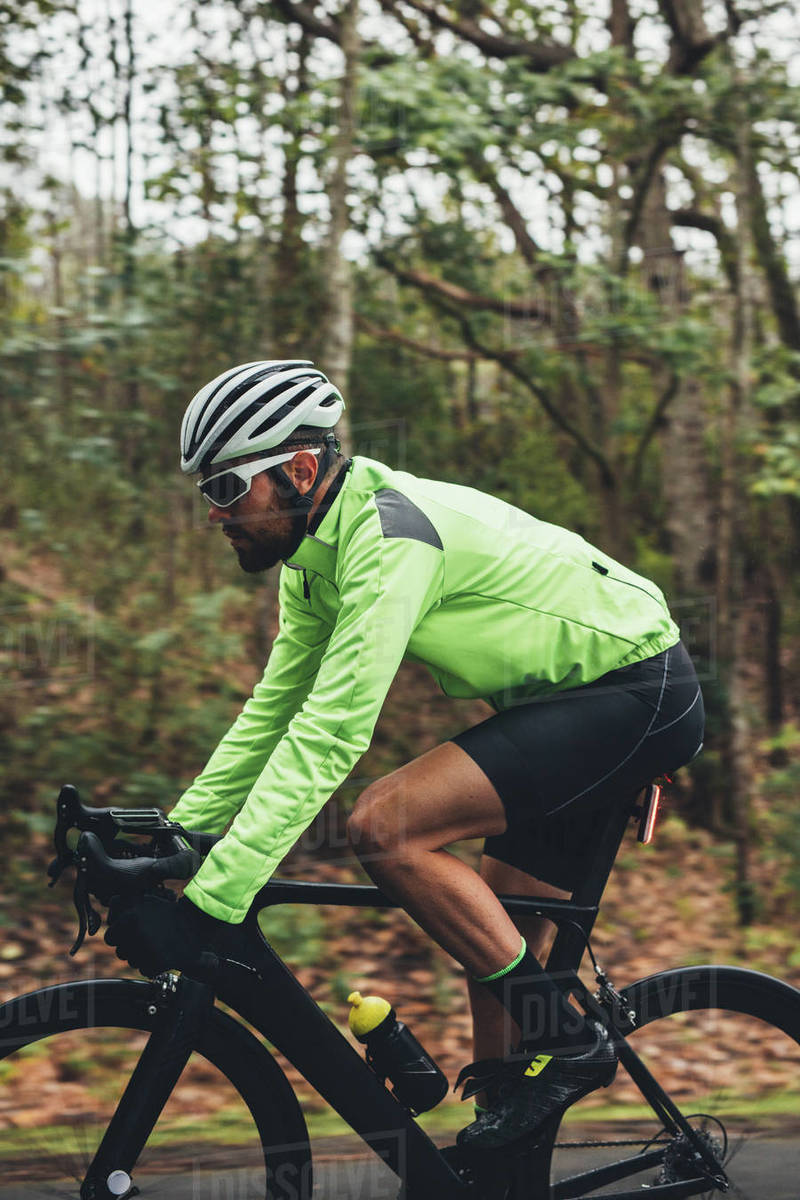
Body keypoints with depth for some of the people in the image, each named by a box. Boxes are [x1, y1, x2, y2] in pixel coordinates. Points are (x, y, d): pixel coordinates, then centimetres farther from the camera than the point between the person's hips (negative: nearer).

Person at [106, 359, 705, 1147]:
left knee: (385, 826, -22)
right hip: (570, 696, 10)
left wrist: (207, 905, -34)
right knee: (489, 941, 9)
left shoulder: (388, 536, -26)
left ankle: (562, 1039, -11)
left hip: (638, 692, -10)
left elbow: (328, 737, -32)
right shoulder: (317, 552, 5)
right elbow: (274, 712, 12)